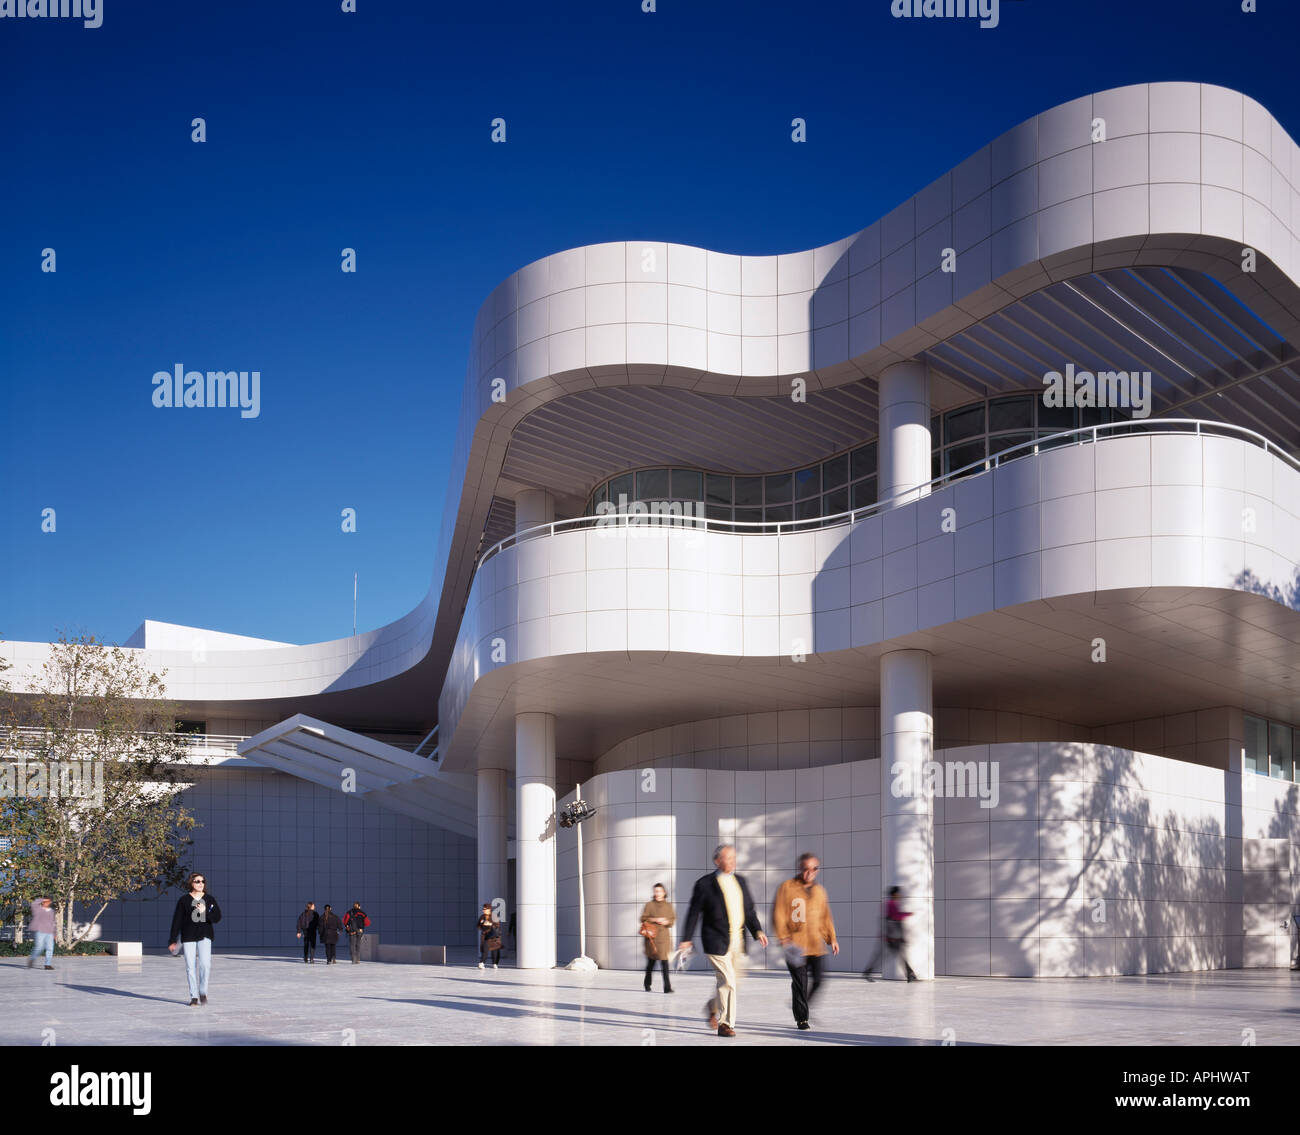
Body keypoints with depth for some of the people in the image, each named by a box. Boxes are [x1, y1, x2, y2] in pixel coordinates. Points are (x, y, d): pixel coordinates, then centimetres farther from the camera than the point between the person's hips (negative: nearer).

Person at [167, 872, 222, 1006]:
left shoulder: (209, 899, 5)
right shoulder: (184, 900, 1)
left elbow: (217, 917, 0)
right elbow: (177, 921, 3)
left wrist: (205, 912, -19)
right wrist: (173, 940, 2)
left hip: (204, 936, 0)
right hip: (188, 937, 0)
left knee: (205, 964, -15)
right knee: (190, 966, 0)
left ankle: (203, 992, 1)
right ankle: (194, 996, 9)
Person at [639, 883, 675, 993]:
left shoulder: (668, 905, 10)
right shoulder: (649, 905, 3)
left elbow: (673, 919, 12)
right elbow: (643, 918, 0)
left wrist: (666, 922, -9)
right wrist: (655, 920, -14)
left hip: (664, 936, 1)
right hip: (652, 936, -1)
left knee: (664, 960, -8)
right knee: (651, 961, 5)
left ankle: (667, 987, -11)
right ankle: (647, 985, 24)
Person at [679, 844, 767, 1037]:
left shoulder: (740, 881, 11)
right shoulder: (705, 884, -6)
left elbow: (749, 910, 16)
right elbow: (694, 913, -4)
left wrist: (758, 931, 3)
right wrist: (686, 939, -5)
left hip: (737, 942, 6)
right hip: (717, 942, -6)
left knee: (734, 983, 13)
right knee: (727, 982, -9)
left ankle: (713, 1007, 38)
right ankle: (725, 1024, 2)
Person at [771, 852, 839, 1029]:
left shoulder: (819, 890, 15)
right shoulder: (787, 887, -2)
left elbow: (825, 917, 22)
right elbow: (778, 914, -6)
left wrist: (831, 938, 16)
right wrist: (784, 938, -13)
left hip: (815, 945, 5)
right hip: (795, 945, -5)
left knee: (817, 980, 2)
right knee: (800, 982, -5)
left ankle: (801, 1006, 27)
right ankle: (801, 1019, 6)